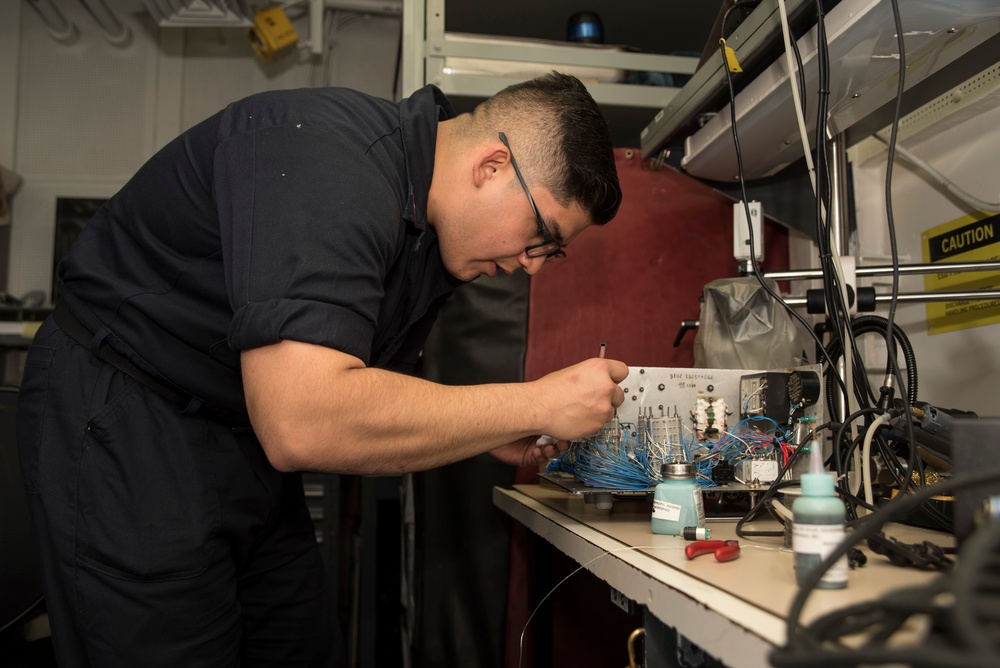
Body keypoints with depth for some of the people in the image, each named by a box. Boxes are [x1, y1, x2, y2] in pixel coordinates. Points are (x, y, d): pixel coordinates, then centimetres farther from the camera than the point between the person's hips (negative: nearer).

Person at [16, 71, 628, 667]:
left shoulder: (436, 232, 1)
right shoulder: (325, 159, -29)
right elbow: (301, 424, -39)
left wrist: (492, 436, -4)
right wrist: (535, 404, -29)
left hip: (252, 440, 8)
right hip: (129, 428, -8)